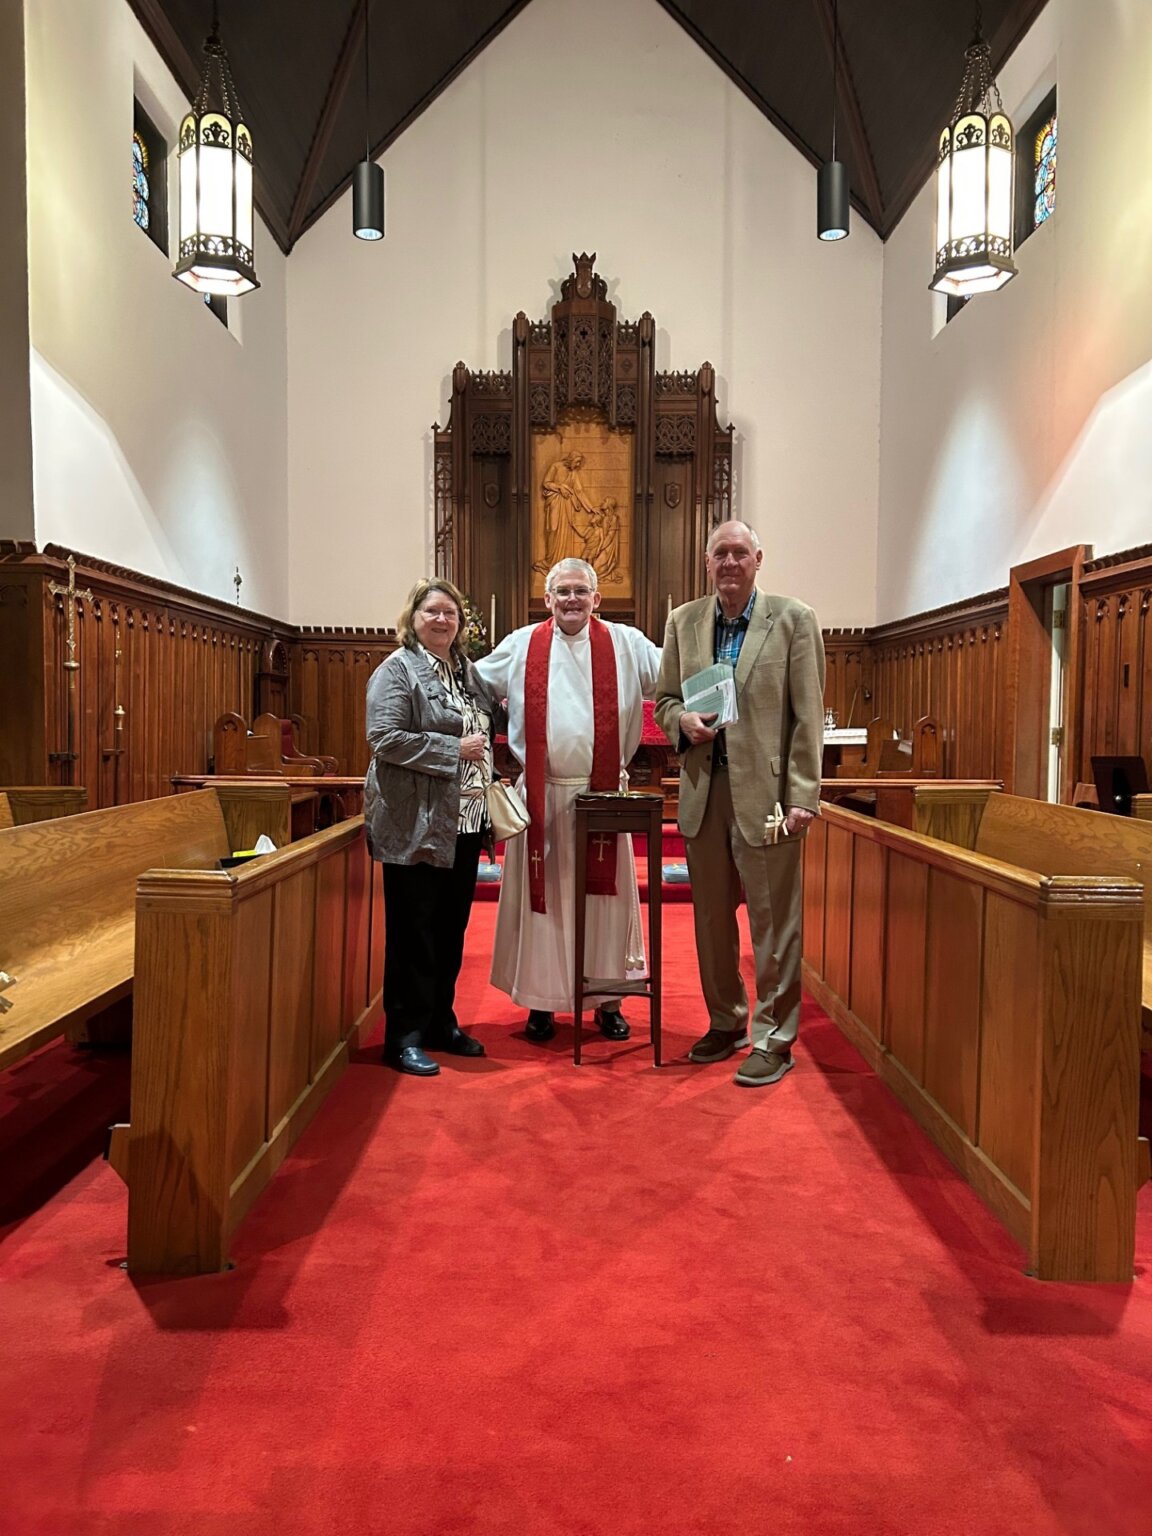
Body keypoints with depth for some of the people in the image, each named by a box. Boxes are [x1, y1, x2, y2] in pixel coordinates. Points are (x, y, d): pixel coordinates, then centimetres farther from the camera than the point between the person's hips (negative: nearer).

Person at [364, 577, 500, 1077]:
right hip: (416, 827, -7)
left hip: (464, 824, 7)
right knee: (414, 933, 0)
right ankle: (404, 1036, 10)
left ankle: (441, 1022, 28)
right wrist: (455, 750, -18)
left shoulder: (468, 670, 15)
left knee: (452, 929, 14)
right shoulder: (397, 670, -7)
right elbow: (385, 739, -18)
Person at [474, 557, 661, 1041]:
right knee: (542, 894, 6)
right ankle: (541, 1001, 19)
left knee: (605, 893, 7)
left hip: (603, 794, 0)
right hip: (541, 795, 0)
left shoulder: (626, 644, 5)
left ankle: (608, 998, 22)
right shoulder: (520, 646, 6)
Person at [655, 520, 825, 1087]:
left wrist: (801, 797, -11)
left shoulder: (793, 619, -2)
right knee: (711, 917, 14)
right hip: (703, 790, 4)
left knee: (773, 921, 2)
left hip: (765, 791, -4)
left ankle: (773, 1038, 15)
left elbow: (809, 717, -5)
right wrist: (682, 721, -7)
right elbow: (664, 698, 17)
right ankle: (725, 1023, 31)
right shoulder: (683, 621, 10)